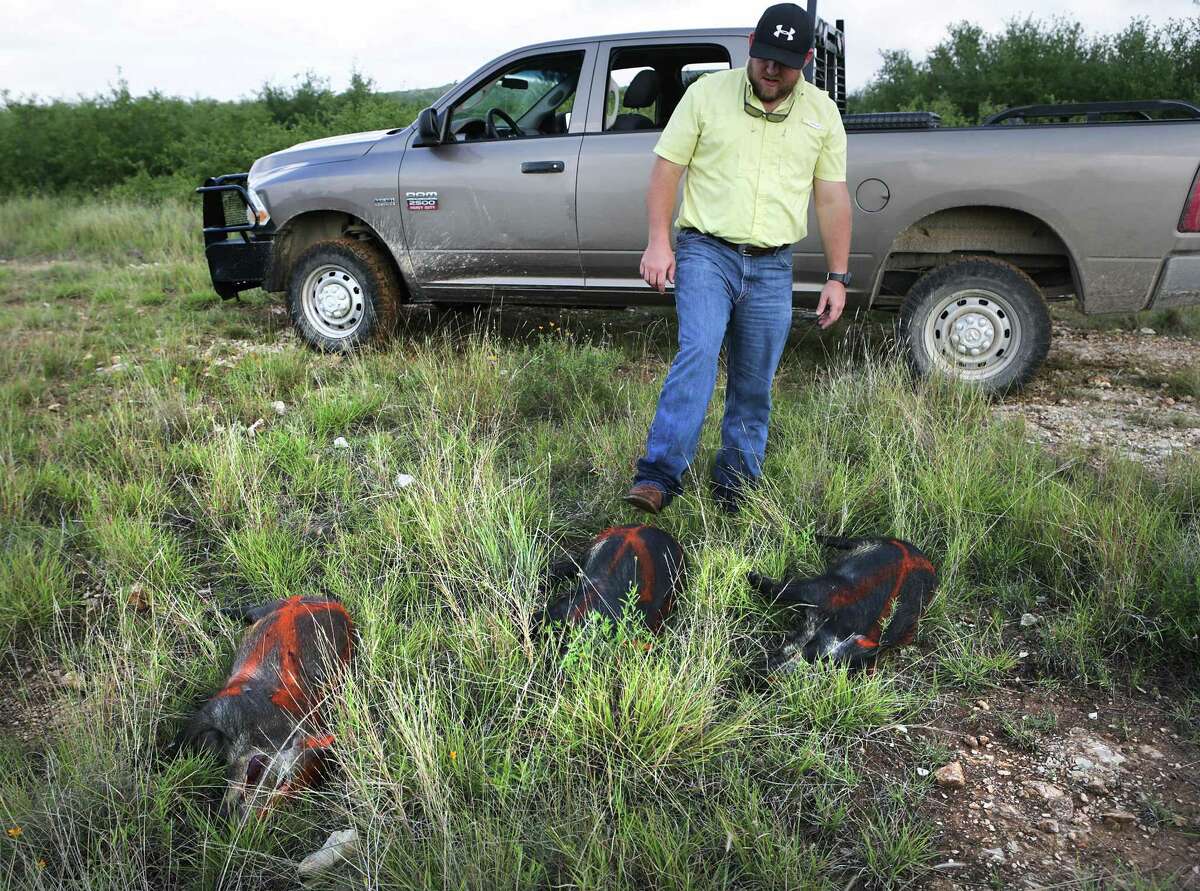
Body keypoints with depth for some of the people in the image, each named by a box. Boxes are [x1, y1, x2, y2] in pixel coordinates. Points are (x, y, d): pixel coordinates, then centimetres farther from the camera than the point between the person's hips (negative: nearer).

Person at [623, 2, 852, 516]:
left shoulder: (822, 113, 9)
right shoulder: (707, 93, 2)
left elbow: (832, 198, 11)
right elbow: (666, 167, 2)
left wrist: (838, 278, 7)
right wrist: (659, 242, -9)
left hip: (772, 267, 3)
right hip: (706, 252, -3)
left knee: (753, 391, 5)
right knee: (697, 354, -24)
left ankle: (735, 496, 17)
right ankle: (657, 478, -25)